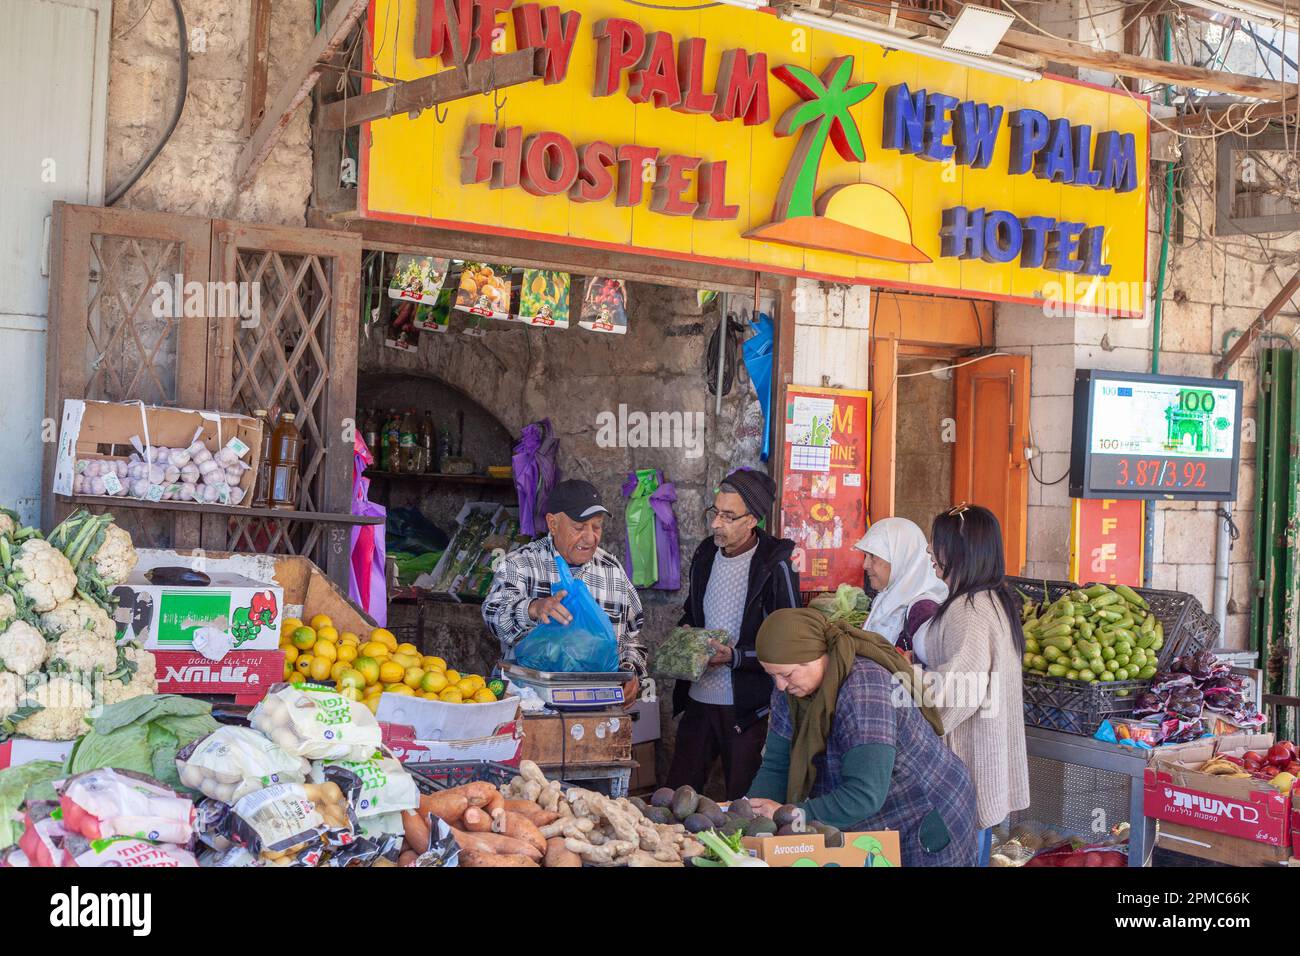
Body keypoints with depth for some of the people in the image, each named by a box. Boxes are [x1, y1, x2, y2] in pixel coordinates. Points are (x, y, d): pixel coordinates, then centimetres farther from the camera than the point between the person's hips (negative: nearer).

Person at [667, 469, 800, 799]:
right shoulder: (706, 553, 8)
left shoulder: (775, 565, -13)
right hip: (698, 698, 6)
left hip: (747, 709, -6)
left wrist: (734, 657, -22)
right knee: (676, 794, 11)